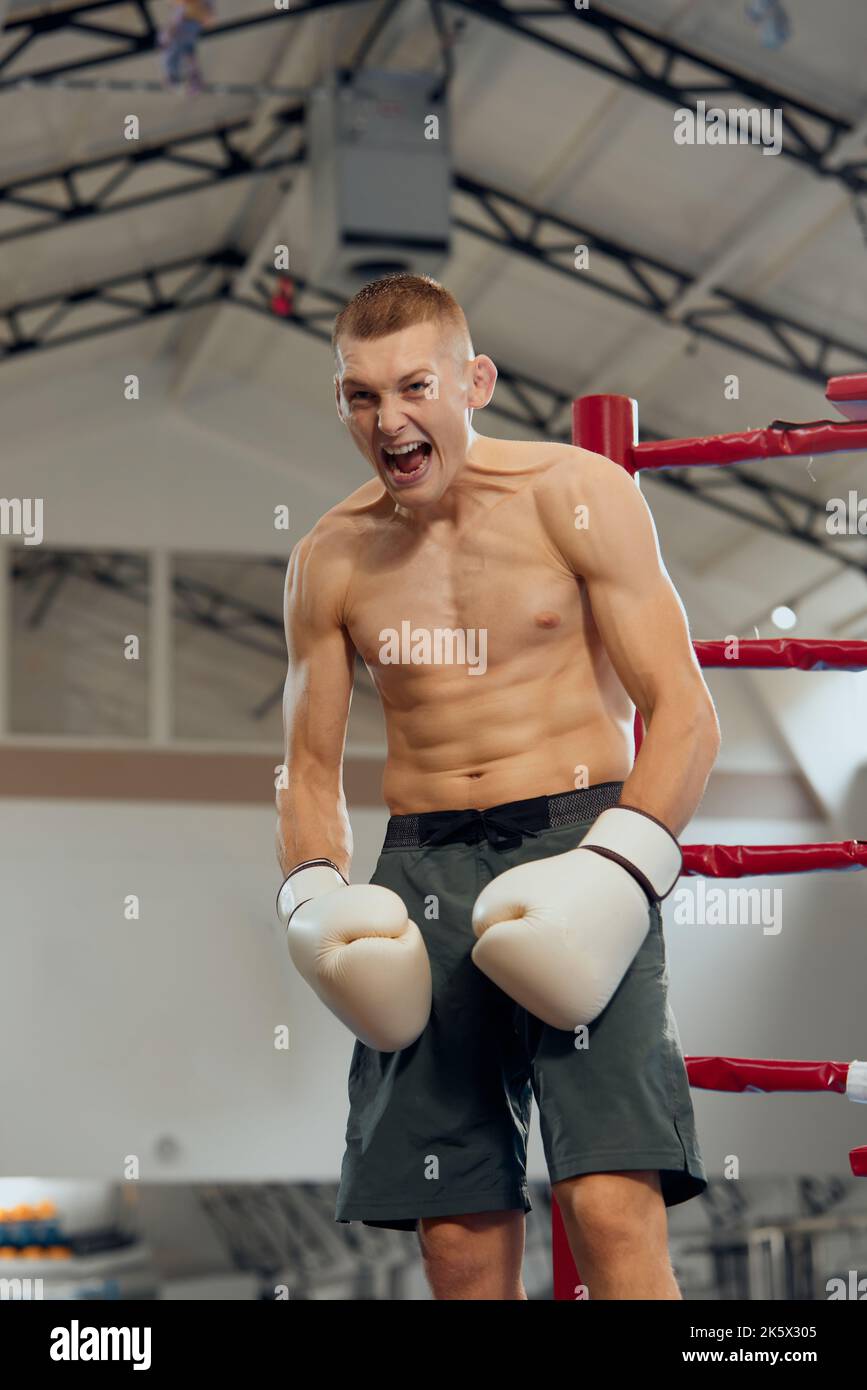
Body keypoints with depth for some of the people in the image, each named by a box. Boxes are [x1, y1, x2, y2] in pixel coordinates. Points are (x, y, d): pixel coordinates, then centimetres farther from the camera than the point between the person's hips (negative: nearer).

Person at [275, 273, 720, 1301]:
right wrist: (316, 897, -2)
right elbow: (310, 766, 17)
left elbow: (683, 712, -2)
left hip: (574, 839, -3)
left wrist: (619, 865, -17)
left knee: (612, 1208, -17)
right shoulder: (330, 560, 11)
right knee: (459, 1242, 1)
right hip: (423, 868, 4)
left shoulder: (578, 496, 1)